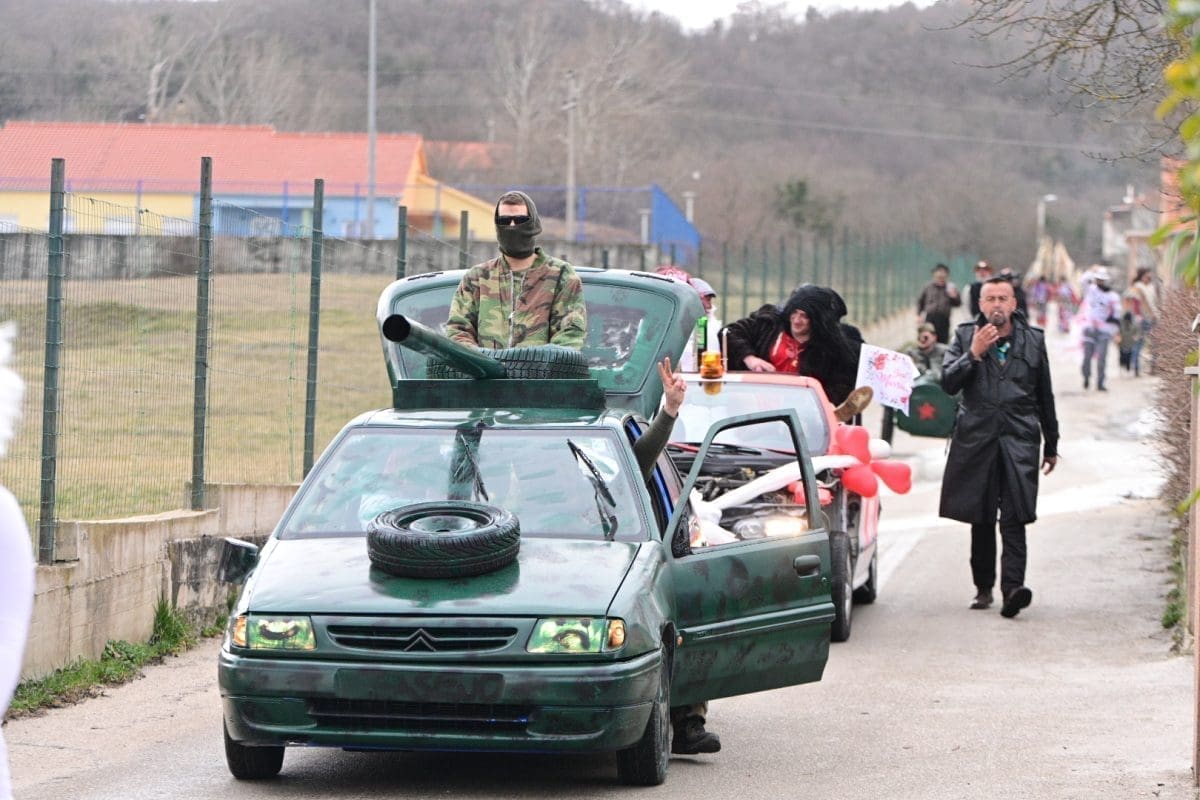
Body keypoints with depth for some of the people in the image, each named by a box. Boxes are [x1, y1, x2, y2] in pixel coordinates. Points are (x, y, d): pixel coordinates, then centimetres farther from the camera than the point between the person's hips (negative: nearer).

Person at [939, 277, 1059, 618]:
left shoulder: (1033, 340, 10)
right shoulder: (965, 336, 7)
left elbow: (1044, 397, 18)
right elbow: (948, 382, -4)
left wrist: (1051, 445, 22)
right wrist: (974, 353, -16)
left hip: (1019, 439, -1)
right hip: (977, 437, 1)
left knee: (1014, 518, -13)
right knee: (981, 519, 6)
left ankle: (1012, 587, -22)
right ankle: (984, 587, 18)